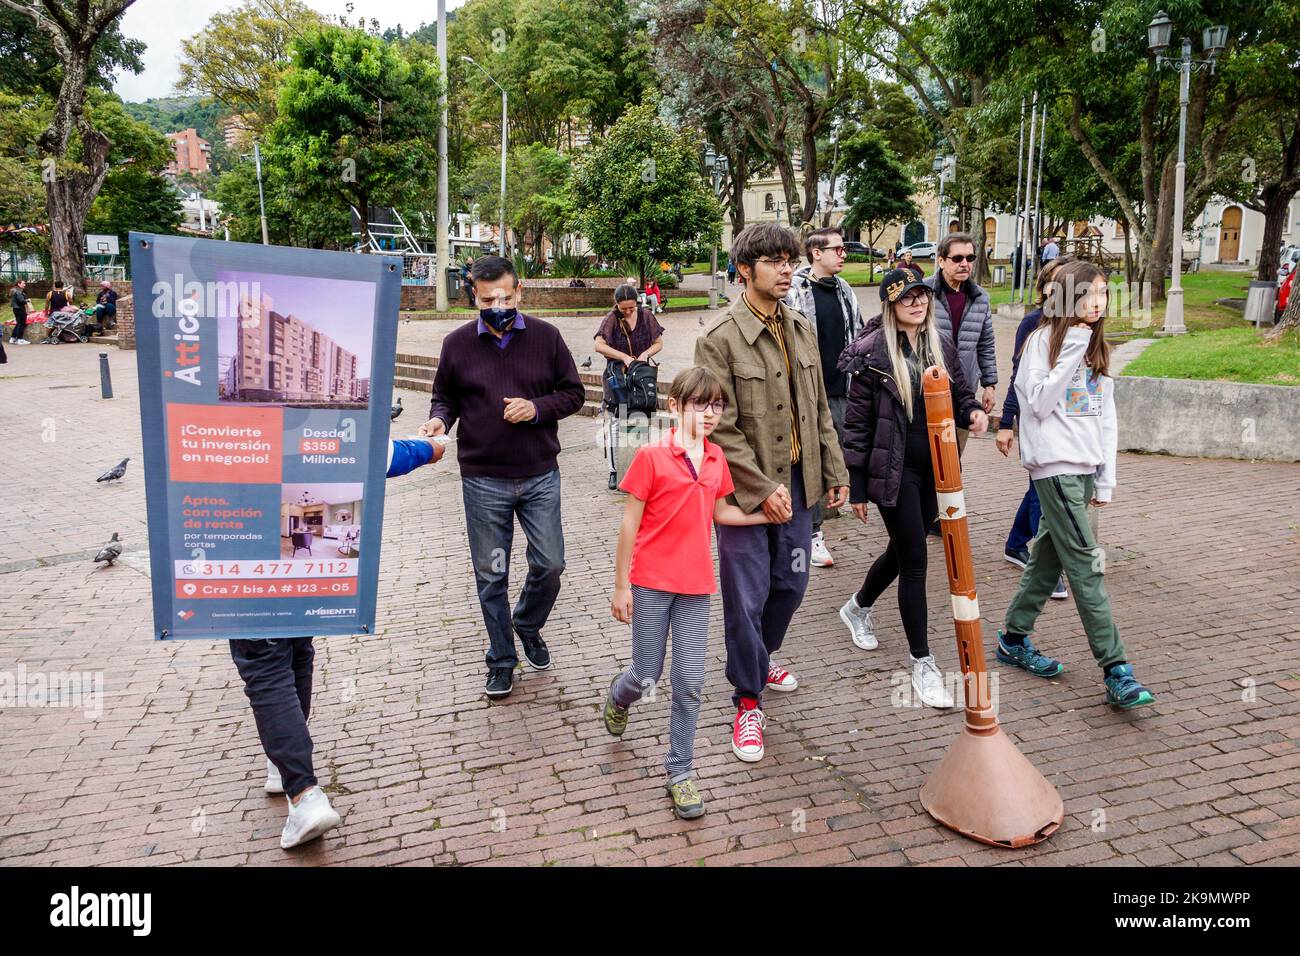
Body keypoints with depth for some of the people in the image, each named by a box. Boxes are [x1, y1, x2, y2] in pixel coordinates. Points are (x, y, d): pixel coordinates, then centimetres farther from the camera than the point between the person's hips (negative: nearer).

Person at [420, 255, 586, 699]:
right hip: (483, 482, 0)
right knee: (491, 576, 9)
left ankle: (528, 626, 37)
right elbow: (444, 396, 10)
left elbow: (574, 392, 4)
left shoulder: (546, 336, -2)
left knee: (549, 565, 6)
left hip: (540, 476, 0)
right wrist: (439, 420, -12)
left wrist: (538, 408, -15)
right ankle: (501, 659, 27)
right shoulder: (457, 344, -1)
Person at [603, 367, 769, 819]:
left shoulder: (716, 458, 4)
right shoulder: (651, 456, -12)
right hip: (651, 582, -4)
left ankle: (681, 772, 20)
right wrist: (621, 586, -8)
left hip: (696, 583, 4)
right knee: (647, 679, 7)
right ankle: (618, 697, 44)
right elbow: (630, 522, -9)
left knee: (690, 681, 4)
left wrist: (766, 515, 5)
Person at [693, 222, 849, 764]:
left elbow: (819, 411, 14)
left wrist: (835, 472, 13)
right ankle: (748, 701, 21)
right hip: (746, 489, -6)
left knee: (791, 583, 17)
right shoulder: (719, 339, -14)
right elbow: (722, 428, -16)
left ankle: (761, 658, 45)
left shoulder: (802, 330, 8)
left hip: (797, 483, 7)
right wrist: (763, 488, -17)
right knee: (747, 597, 2)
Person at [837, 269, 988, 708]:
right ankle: (923, 664, 8)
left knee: (903, 549, 20)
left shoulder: (941, 346, 7)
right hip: (894, 469, -6)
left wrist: (972, 412, -7)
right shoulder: (873, 352, -11)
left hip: (934, 468, 7)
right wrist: (856, 487, -9)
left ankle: (857, 607, 48)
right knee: (914, 561, -4)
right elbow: (857, 421, -9)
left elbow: (958, 392, 19)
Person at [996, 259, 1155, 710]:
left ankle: (1014, 639, 26)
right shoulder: (1043, 340, -5)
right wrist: (1070, 355, -18)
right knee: (1086, 566, -9)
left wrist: (1106, 479, 13)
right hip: (1055, 465, -7)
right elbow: (1038, 403, -13)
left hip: (1085, 468, 7)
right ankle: (1116, 670, -7)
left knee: (1048, 556, 12)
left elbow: (1106, 417, 16)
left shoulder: (1097, 347, 15)